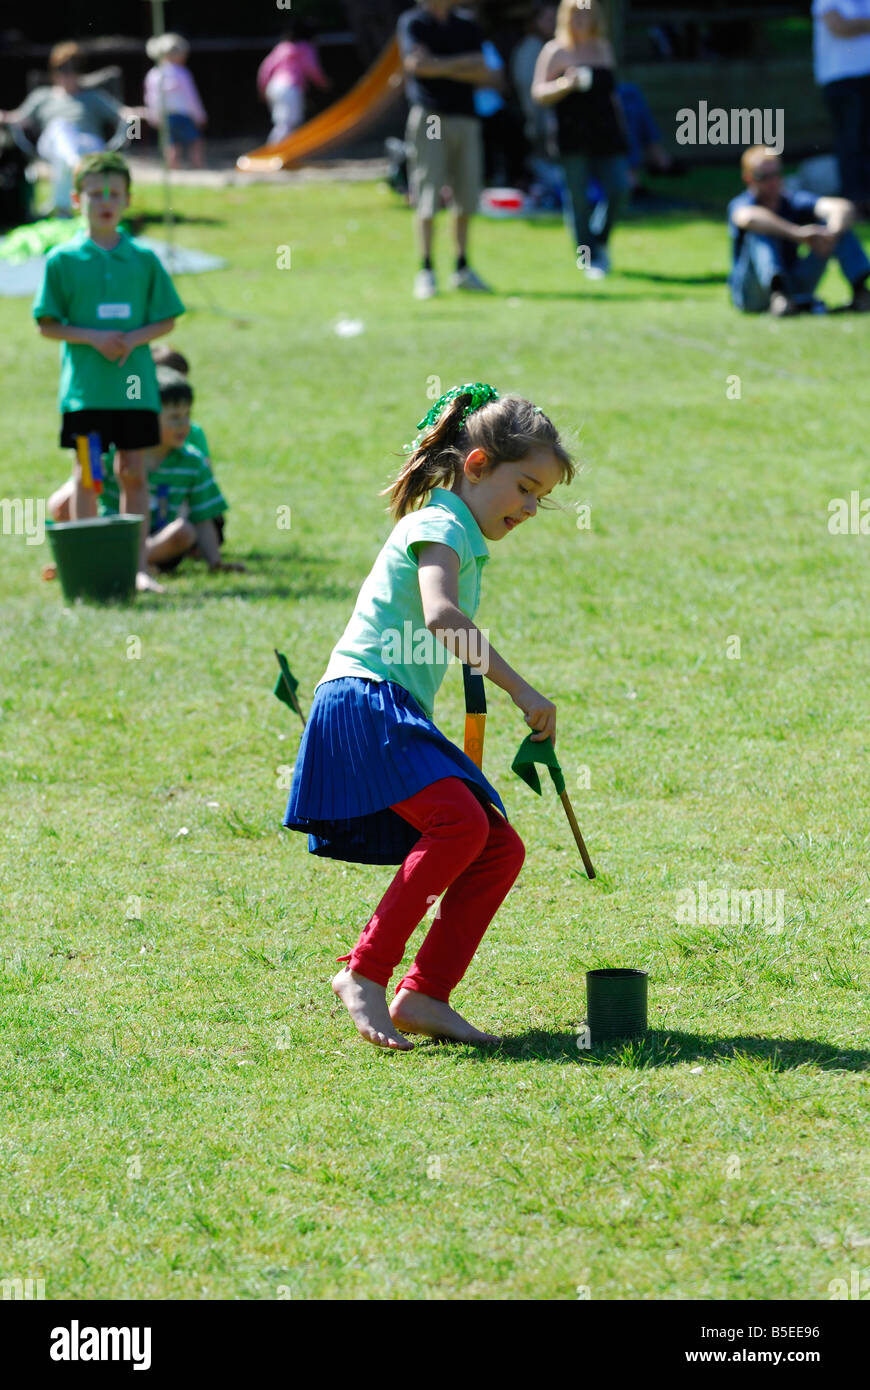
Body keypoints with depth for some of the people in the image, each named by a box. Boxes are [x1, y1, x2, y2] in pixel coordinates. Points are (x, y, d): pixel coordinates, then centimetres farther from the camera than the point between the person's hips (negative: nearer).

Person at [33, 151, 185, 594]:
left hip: (135, 382, 2)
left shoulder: (143, 259, 5)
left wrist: (135, 338, -12)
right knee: (88, 474, 1)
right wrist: (93, 338, -15)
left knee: (133, 472, 3)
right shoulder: (63, 259, 0)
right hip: (84, 386, -1)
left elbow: (166, 320, 7)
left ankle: (139, 566, 8)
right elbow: (47, 324, -1)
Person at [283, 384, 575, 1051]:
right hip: (362, 702, -10)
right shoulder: (441, 526, -9)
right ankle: (364, 972, -22)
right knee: (460, 821, -28)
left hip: (402, 718, 10)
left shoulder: (466, 541, 24)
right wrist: (520, 689, -28)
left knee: (501, 848, 2)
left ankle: (424, 995, -1)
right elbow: (440, 617, -28)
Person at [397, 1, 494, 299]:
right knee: (427, 200, -8)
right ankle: (426, 271, -3)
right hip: (429, 115, -4)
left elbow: (483, 75, 4)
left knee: (466, 200, 3)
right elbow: (416, 63, -11)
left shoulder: (467, 28, 15)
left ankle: (462, 269, 12)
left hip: (466, 119, 4)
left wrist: (440, 68, -7)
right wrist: (463, 63, -3)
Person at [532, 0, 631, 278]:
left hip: (606, 134, 4)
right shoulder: (556, 52, 2)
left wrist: (622, 131, 22)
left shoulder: (603, 49, 17)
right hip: (572, 138, -4)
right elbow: (538, 93, -1)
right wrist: (566, 84, -19)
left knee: (619, 189, -8)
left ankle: (600, 242, 15)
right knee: (578, 198, -4)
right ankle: (587, 258, 4)